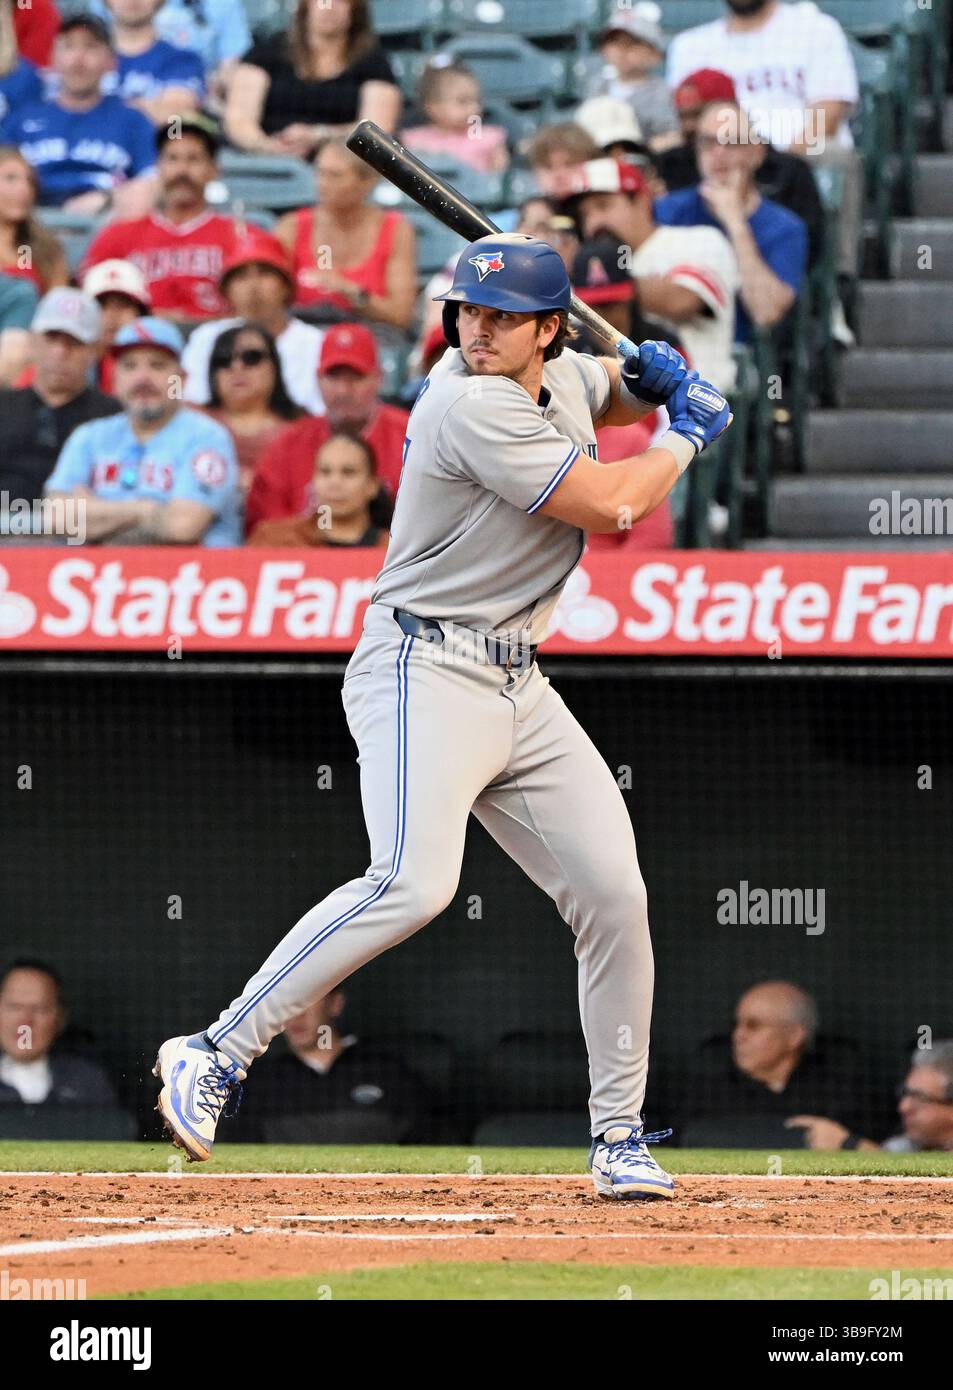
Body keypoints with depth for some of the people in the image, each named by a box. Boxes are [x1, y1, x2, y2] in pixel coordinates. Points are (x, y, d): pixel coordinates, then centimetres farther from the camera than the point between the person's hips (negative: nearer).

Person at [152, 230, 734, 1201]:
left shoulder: (563, 379, 9)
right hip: (427, 671, -9)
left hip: (519, 685, 9)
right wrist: (688, 434, 0)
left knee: (612, 894, 4)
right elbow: (606, 505, -18)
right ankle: (217, 1055, -22)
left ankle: (619, 1138, 13)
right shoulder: (473, 405, -18)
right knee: (414, 882, -27)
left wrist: (649, 375, 11)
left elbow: (603, 398, 35)